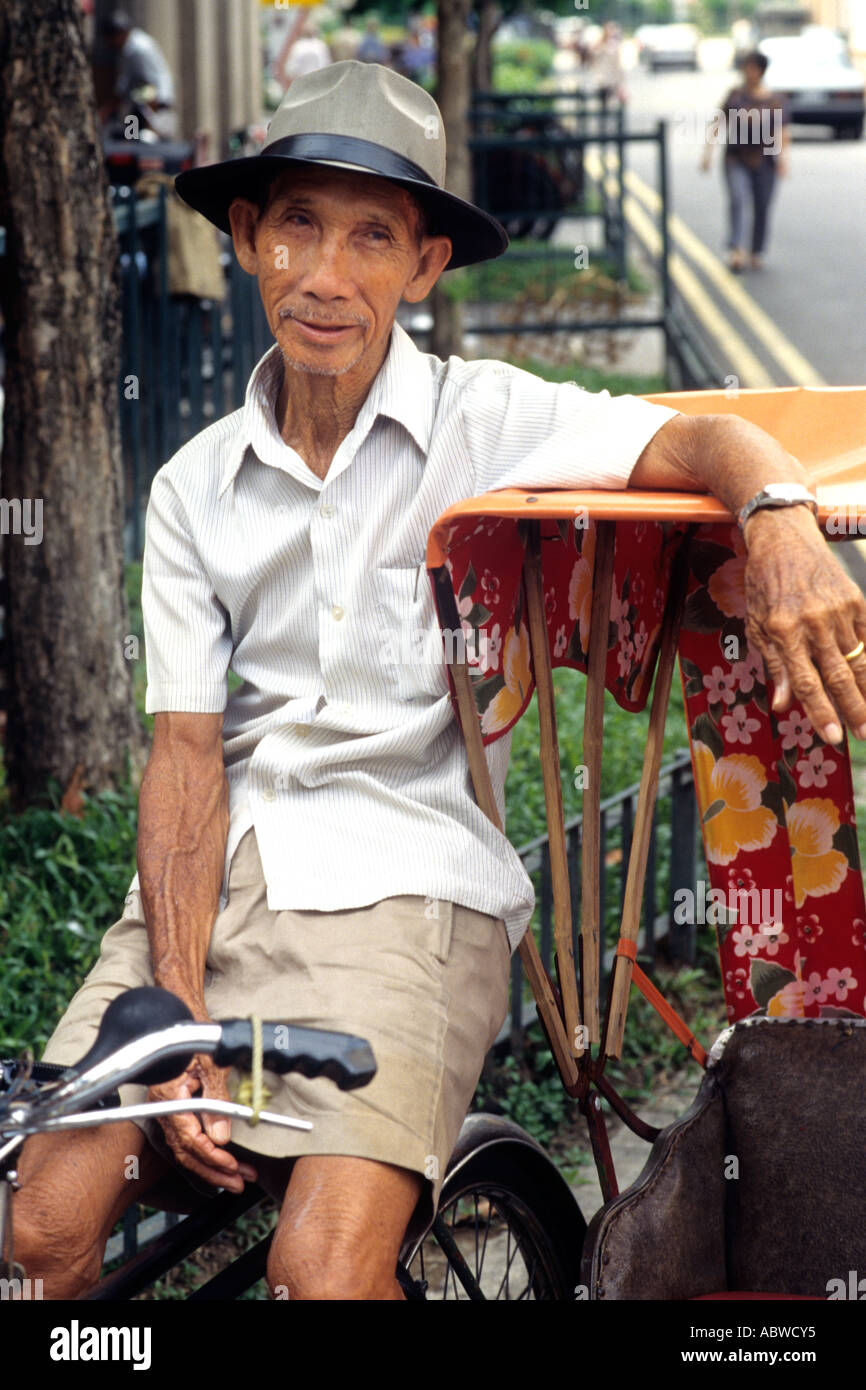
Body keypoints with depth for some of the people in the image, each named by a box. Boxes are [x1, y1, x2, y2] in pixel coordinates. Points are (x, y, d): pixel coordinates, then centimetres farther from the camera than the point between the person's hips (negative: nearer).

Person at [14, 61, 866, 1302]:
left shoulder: (482, 421, 0)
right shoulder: (197, 489, 9)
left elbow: (708, 442, -10)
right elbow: (187, 752, 3)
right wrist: (178, 1021, -9)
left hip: (403, 885, -3)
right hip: (219, 874, 4)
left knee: (324, 1269, -21)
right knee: (48, 1229, -10)